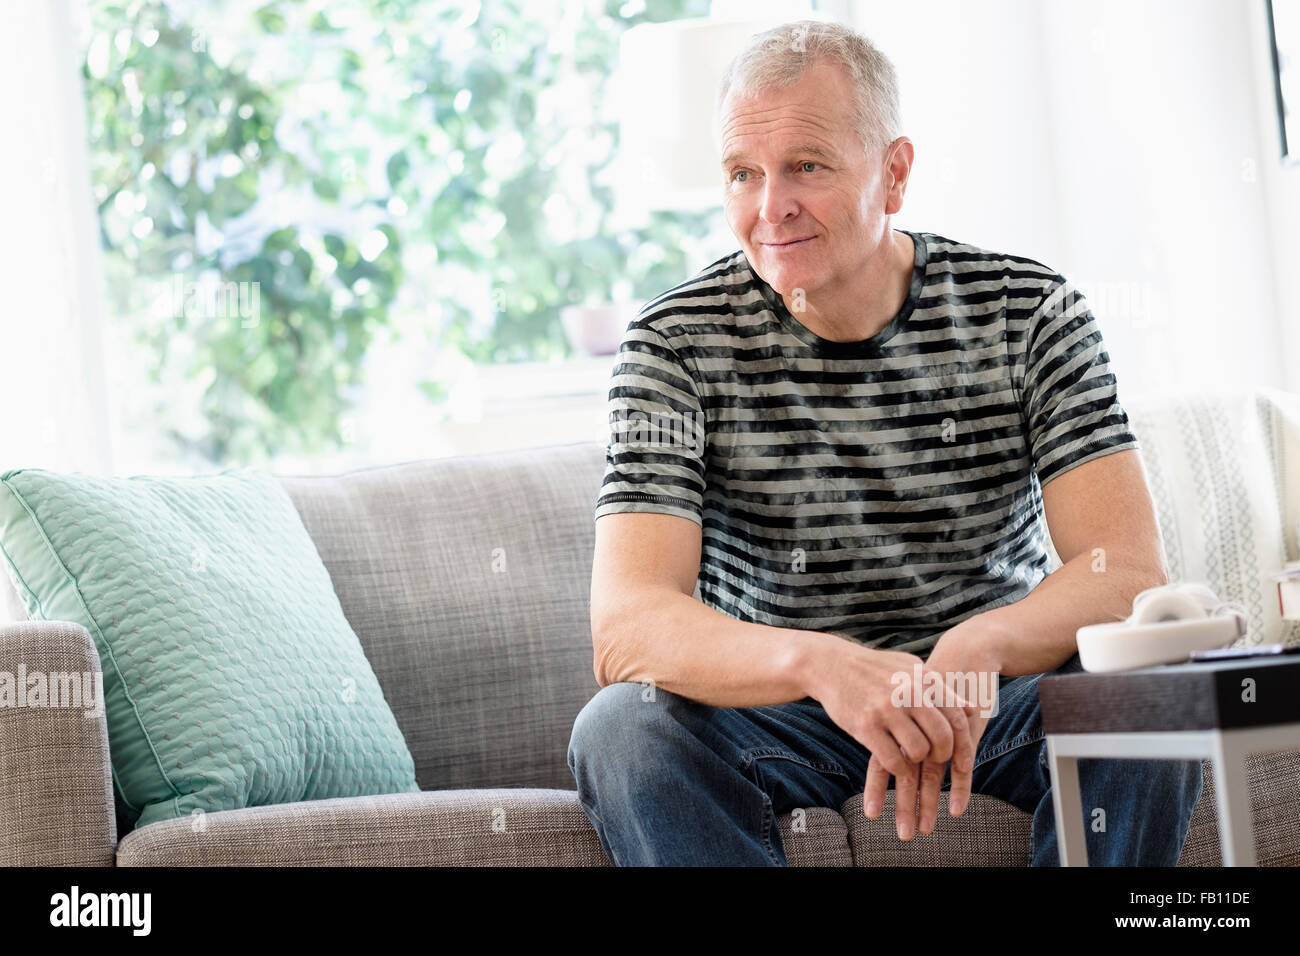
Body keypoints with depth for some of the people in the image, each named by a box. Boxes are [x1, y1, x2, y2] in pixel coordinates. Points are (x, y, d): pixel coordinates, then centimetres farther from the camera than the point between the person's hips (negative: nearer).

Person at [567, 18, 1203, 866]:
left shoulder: (1030, 313, -6)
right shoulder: (675, 345, -10)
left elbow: (1131, 572, -17)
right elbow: (625, 628, -23)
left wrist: (980, 648, -40)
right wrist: (818, 663, -44)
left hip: (991, 700, 0)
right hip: (774, 714, 0)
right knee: (624, 726, -30)